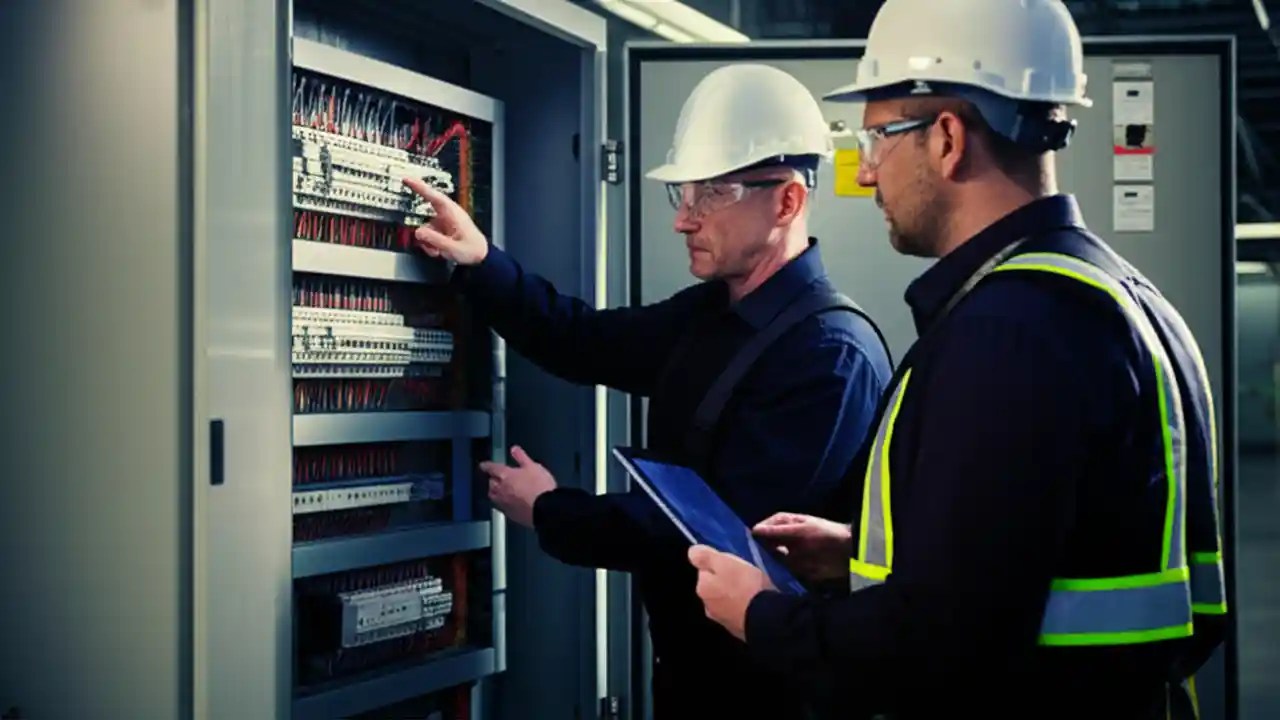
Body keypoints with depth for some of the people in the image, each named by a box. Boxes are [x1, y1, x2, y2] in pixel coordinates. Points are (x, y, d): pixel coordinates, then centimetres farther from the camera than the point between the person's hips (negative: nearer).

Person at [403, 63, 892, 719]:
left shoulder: (832, 356, -23)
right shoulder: (708, 312, 6)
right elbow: (586, 341, 16)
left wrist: (551, 514, -16)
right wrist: (480, 262, 0)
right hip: (686, 663, 8)